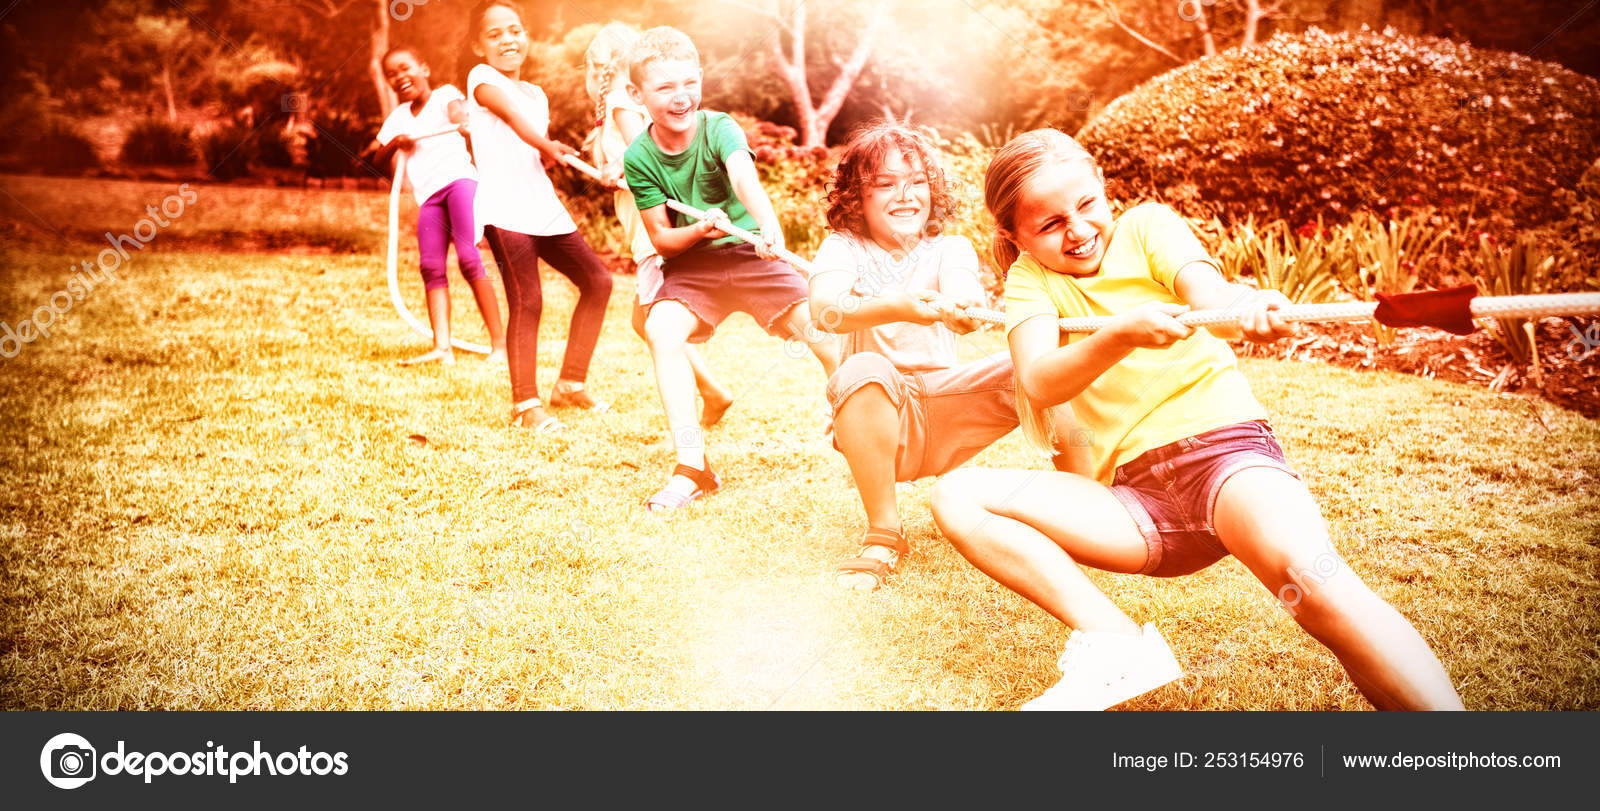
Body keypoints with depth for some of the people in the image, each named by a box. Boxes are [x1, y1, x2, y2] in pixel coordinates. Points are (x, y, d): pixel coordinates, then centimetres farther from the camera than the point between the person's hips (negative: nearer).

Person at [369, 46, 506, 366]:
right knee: (432, 268, -7)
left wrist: (460, 118, -38)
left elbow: (457, 108, -14)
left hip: (459, 178, -6)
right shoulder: (398, 117, 25)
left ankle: (499, 345, -19)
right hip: (428, 195, 6)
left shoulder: (444, 94, 9)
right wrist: (394, 143, 3)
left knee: (468, 258, -18)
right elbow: (378, 159, 25)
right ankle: (443, 348, -15)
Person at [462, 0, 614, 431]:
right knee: (527, 302, -13)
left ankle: (570, 384, 18)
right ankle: (525, 405, -1)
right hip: (503, 208, -8)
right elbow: (514, 118, -15)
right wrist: (550, 147, -26)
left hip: (544, 207, 8)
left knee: (597, 281, 7)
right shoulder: (483, 78, 1)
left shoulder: (537, 95, 23)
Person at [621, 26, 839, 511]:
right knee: (661, 331, -27)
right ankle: (692, 466, -21)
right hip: (690, 264, 1)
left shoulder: (718, 128, -15)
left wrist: (769, 226, -56)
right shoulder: (639, 158, -9)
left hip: (749, 252, -1)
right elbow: (661, 238, -6)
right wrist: (702, 229, -27)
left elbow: (744, 177, -36)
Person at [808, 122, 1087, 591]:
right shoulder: (844, 247, -1)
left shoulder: (950, 248, 4)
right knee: (865, 368, -35)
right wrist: (897, 308, -46)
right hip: (878, 421, -2)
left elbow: (964, 291, -20)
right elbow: (824, 310, -25)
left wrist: (961, 309, -47)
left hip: (944, 420, 2)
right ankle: (883, 535, -21)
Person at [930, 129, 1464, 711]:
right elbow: (1039, 384, -12)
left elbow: (1208, 292, -13)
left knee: (1310, 575, -35)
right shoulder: (1031, 278, 9)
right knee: (957, 497, -16)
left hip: (1224, 445, -3)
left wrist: (1245, 309, -40)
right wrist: (1123, 334, -34)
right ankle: (1115, 643, -25)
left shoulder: (1147, 226, 8)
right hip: (1138, 498, 3)